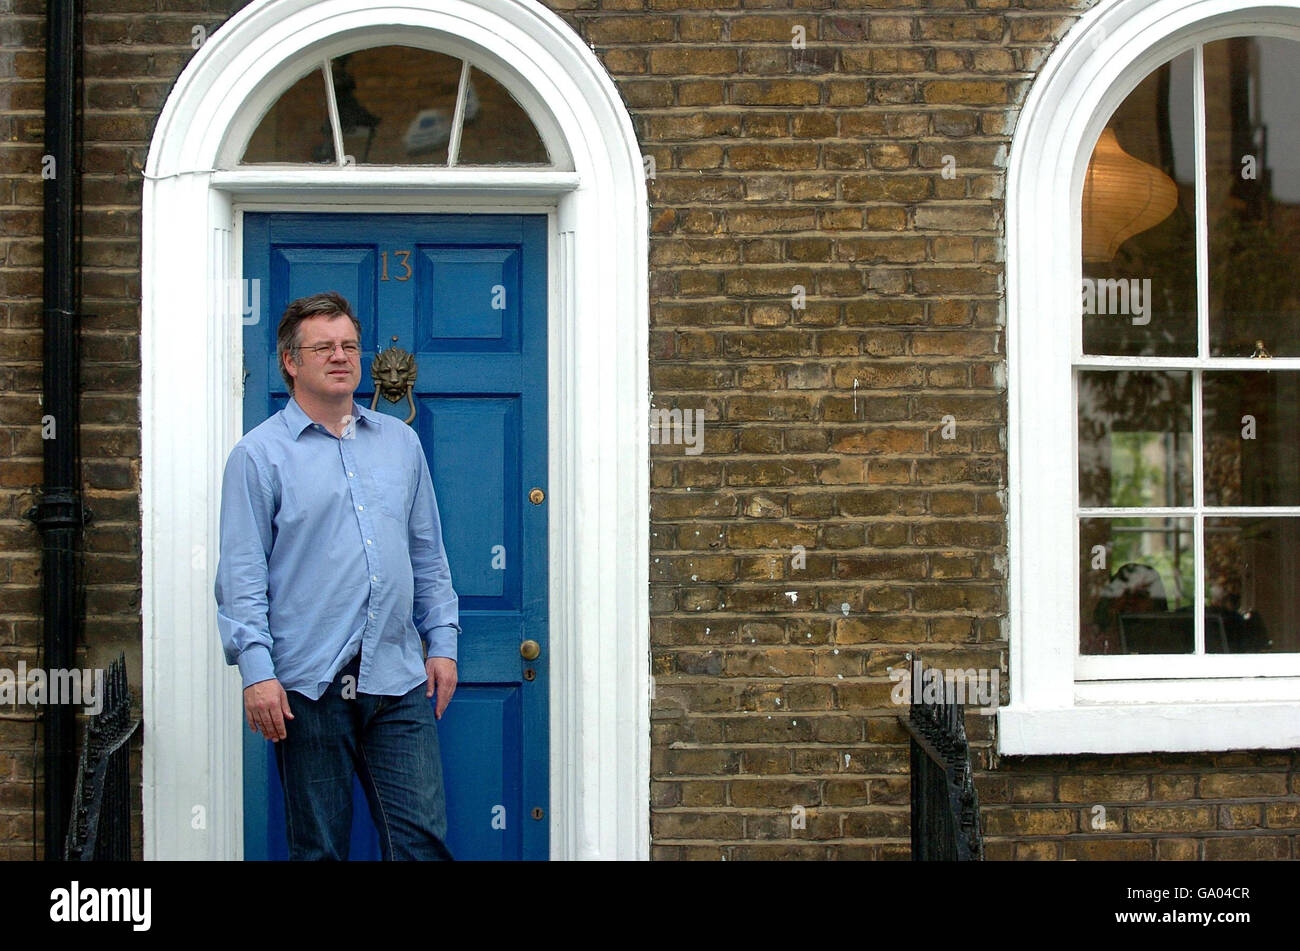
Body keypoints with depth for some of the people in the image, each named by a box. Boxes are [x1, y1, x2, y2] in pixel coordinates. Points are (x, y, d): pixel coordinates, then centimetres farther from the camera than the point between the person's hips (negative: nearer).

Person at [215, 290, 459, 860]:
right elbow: (241, 574, -3)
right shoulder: (260, 455, 2)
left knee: (422, 838, 0)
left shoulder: (400, 441, 15)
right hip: (308, 684, -3)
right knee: (318, 848, 6)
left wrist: (442, 642, 12)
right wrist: (256, 669, -12)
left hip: (398, 680, 3)